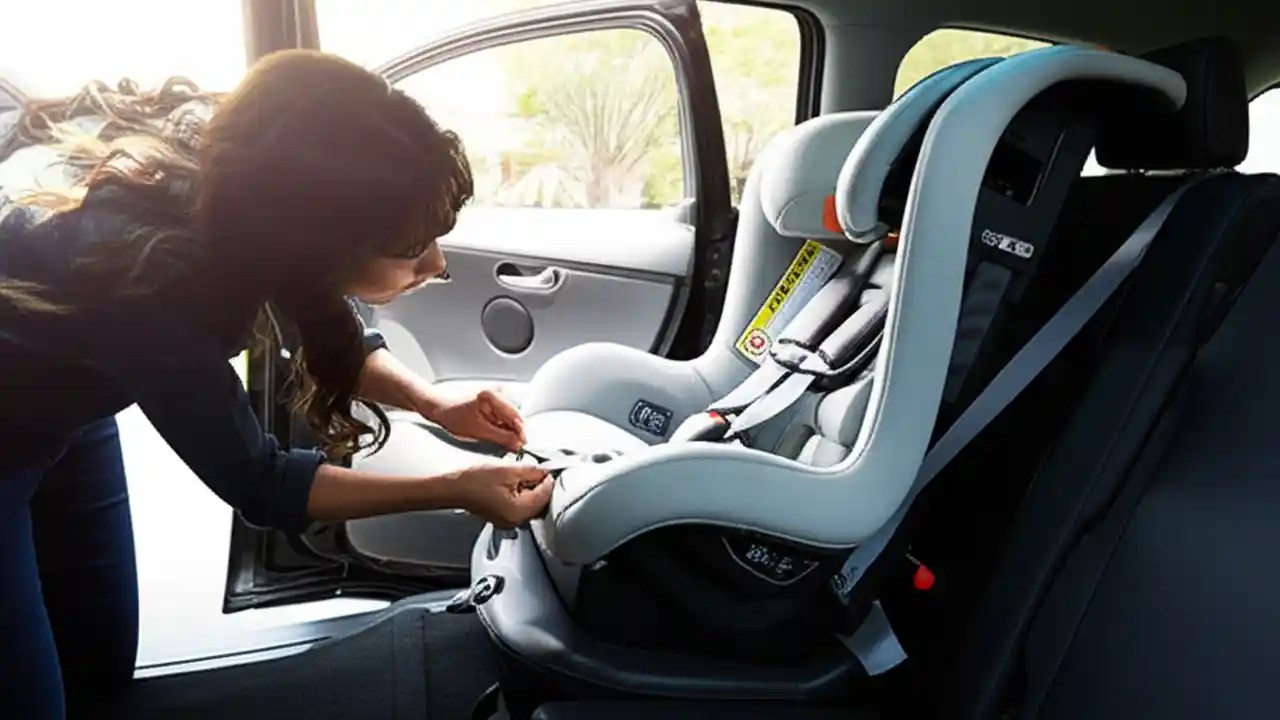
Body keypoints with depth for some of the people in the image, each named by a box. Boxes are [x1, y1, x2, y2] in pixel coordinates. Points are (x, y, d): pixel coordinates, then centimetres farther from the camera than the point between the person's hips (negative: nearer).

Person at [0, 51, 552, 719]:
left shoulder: (249, 181, -23)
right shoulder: (147, 275, -41)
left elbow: (331, 330, -2)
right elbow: (256, 483, -26)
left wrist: (437, 405, -15)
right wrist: (456, 489, -26)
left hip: (61, 390, 6)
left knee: (104, 665, 17)